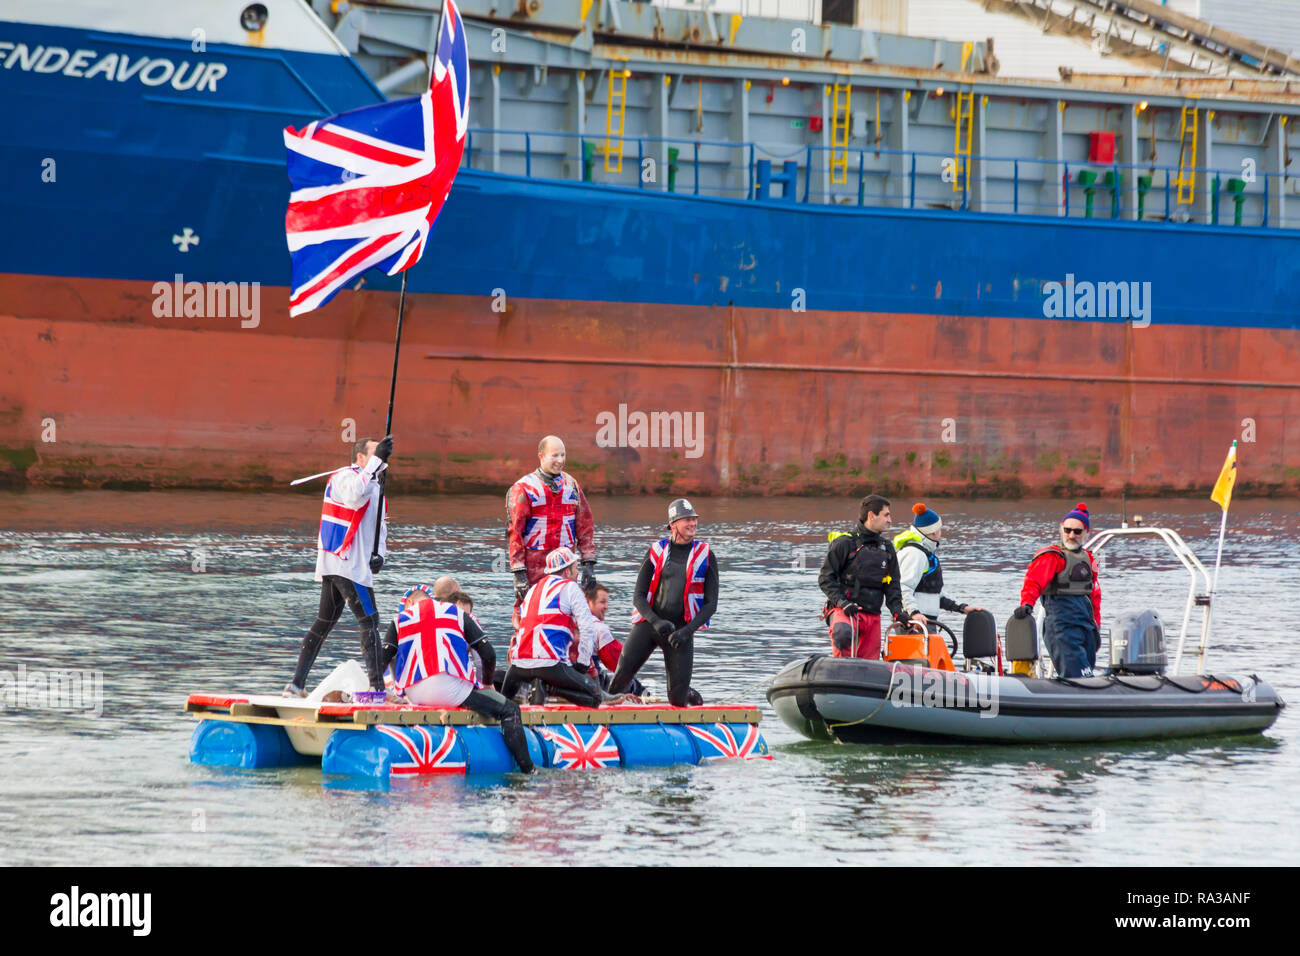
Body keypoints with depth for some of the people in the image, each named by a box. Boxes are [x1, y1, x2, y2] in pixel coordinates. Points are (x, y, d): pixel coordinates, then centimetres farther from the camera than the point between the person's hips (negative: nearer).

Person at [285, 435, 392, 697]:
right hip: (347, 566, -10)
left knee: (324, 623, 13)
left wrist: (379, 554, 5)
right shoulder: (345, 477, -8)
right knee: (369, 622, -11)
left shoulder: (375, 487, 22)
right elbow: (354, 494, -32)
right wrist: (377, 460, -32)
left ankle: (296, 685, 16)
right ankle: (377, 687, -14)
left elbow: (379, 526, 24)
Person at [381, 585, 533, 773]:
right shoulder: (456, 613, 18)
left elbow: (381, 660, 12)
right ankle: (527, 768, -6)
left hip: (414, 694, 2)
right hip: (452, 690, -2)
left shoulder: (400, 620, 19)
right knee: (509, 710, 6)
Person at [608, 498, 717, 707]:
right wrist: (656, 621, -16)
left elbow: (711, 604, 1)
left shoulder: (706, 556, 3)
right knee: (620, 681, -11)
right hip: (648, 622, 1)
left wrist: (687, 631, -13)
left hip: (681, 629, 0)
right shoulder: (656, 551, 5)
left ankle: (687, 694, 33)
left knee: (677, 700, -4)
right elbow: (638, 596, 3)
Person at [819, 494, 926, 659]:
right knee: (843, 634, -38)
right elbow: (825, 579, -4)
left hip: (873, 616, 6)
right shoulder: (845, 543, -4)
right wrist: (842, 602, -16)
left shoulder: (887, 548, 16)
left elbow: (893, 587, 19)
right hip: (844, 612, -6)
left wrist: (898, 611, 4)